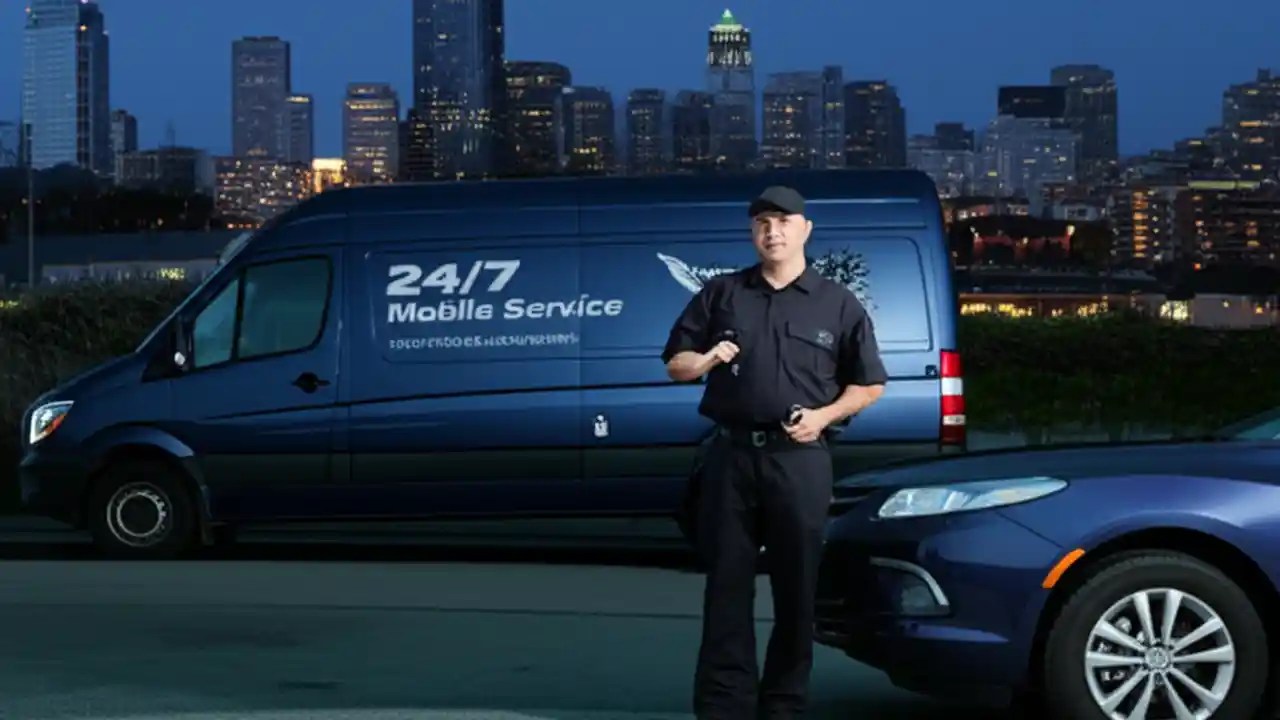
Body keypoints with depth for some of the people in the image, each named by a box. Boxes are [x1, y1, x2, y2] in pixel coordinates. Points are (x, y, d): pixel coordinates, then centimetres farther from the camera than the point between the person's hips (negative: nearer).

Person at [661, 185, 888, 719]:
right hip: (732, 453, 1)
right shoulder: (720, 294, 12)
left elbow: (870, 385, 10)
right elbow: (674, 364, 13)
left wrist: (824, 415, -7)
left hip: (800, 458, -1)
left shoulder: (838, 304, 8)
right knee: (727, 585, 1)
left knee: (797, 587, 2)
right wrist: (705, 361, -10)